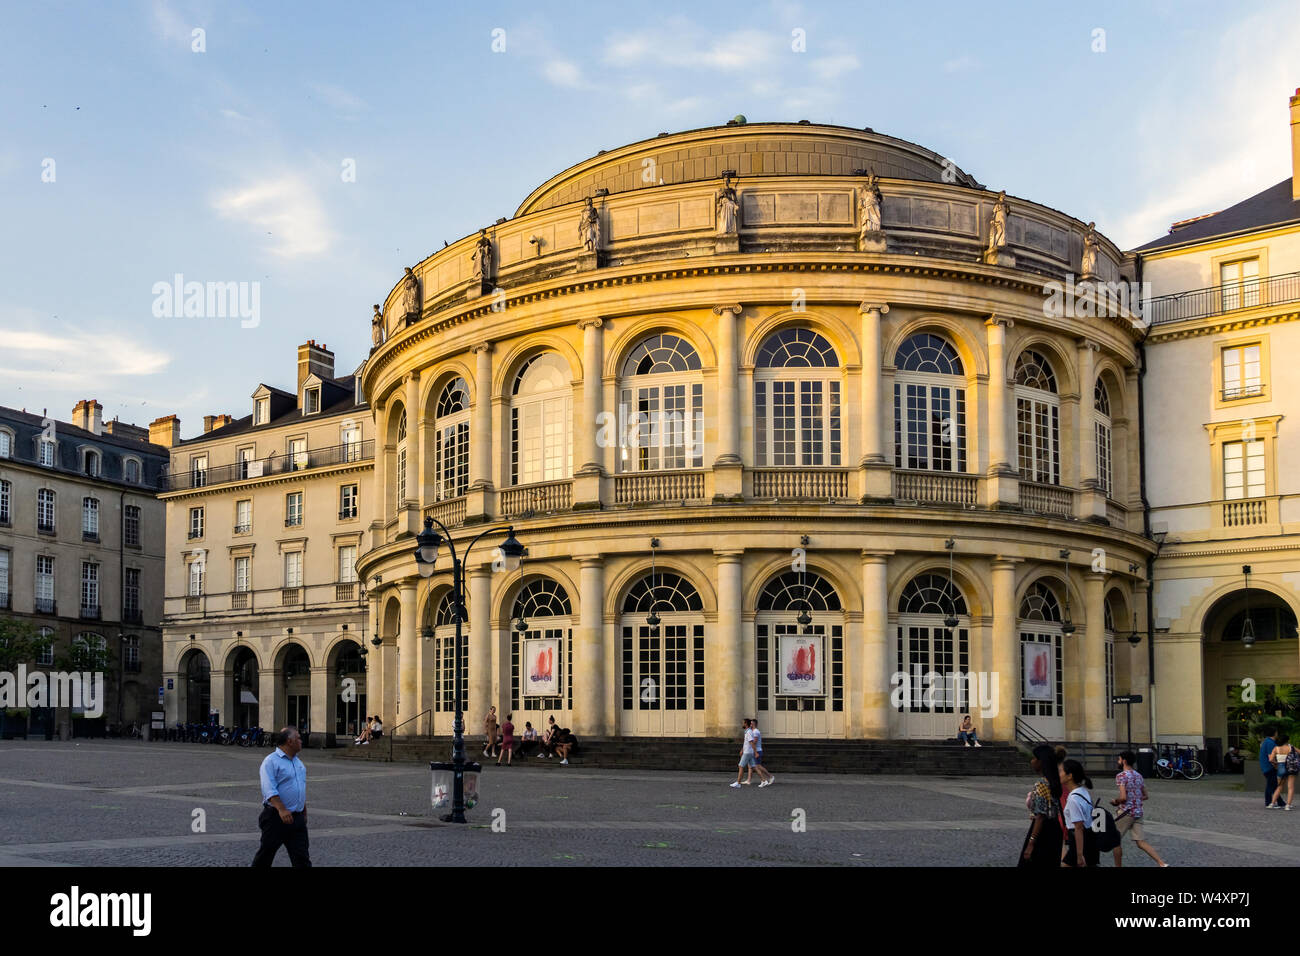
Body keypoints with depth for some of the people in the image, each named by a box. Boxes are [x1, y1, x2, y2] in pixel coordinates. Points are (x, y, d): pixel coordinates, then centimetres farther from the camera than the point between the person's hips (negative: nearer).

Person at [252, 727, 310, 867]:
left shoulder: (297, 762, 17)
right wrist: (282, 809, -31)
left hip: (297, 818, 7)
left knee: (302, 857, 1)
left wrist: (304, 812, 25)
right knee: (266, 854, 3)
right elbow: (269, 789, -21)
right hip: (276, 818, -7)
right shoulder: (271, 761, -10)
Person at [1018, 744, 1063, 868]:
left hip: (1042, 833, -9)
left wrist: (1031, 843, -22)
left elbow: (1040, 817, -22)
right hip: (1054, 832, 9)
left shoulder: (1041, 785, -18)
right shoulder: (1053, 781, 9)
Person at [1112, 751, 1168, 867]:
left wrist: (1115, 801, -2)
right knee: (1141, 842, 4)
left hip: (1126, 812, -7)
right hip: (1138, 812, 7)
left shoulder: (1121, 776, -13)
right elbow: (1145, 796, 17)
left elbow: (1123, 797, -21)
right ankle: (1162, 863, -9)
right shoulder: (1138, 776, 12)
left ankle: (1118, 866, 14)